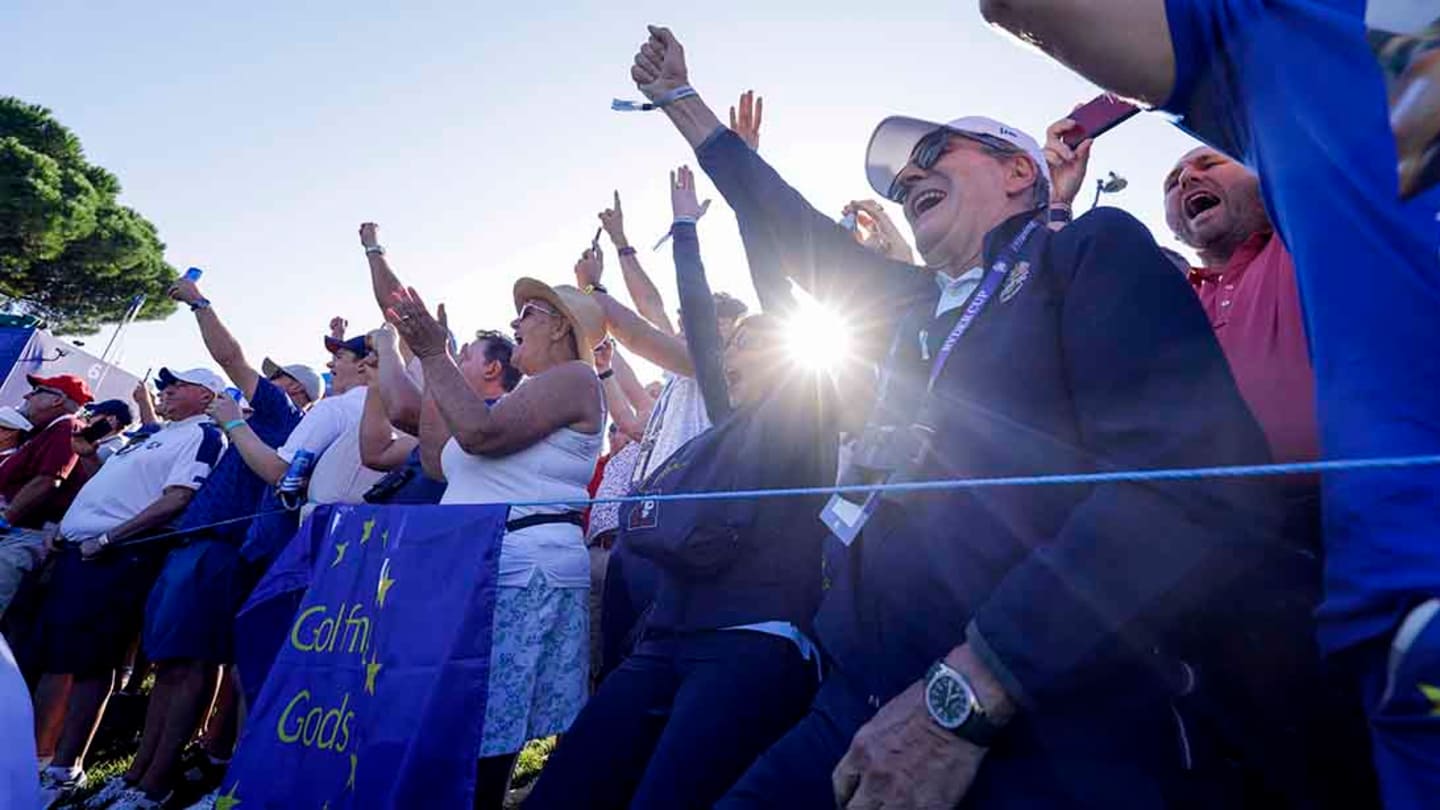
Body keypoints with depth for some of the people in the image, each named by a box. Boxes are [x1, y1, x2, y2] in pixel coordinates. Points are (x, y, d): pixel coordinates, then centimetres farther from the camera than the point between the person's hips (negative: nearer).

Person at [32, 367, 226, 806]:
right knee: (54, 658, 14)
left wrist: (106, 538, -19)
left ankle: (64, 769, 8)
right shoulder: (160, 434, 23)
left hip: (118, 556, -9)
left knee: (90, 664, -4)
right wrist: (63, 525, 18)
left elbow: (178, 499, -19)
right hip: (80, 549, 9)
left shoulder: (204, 435, -8)